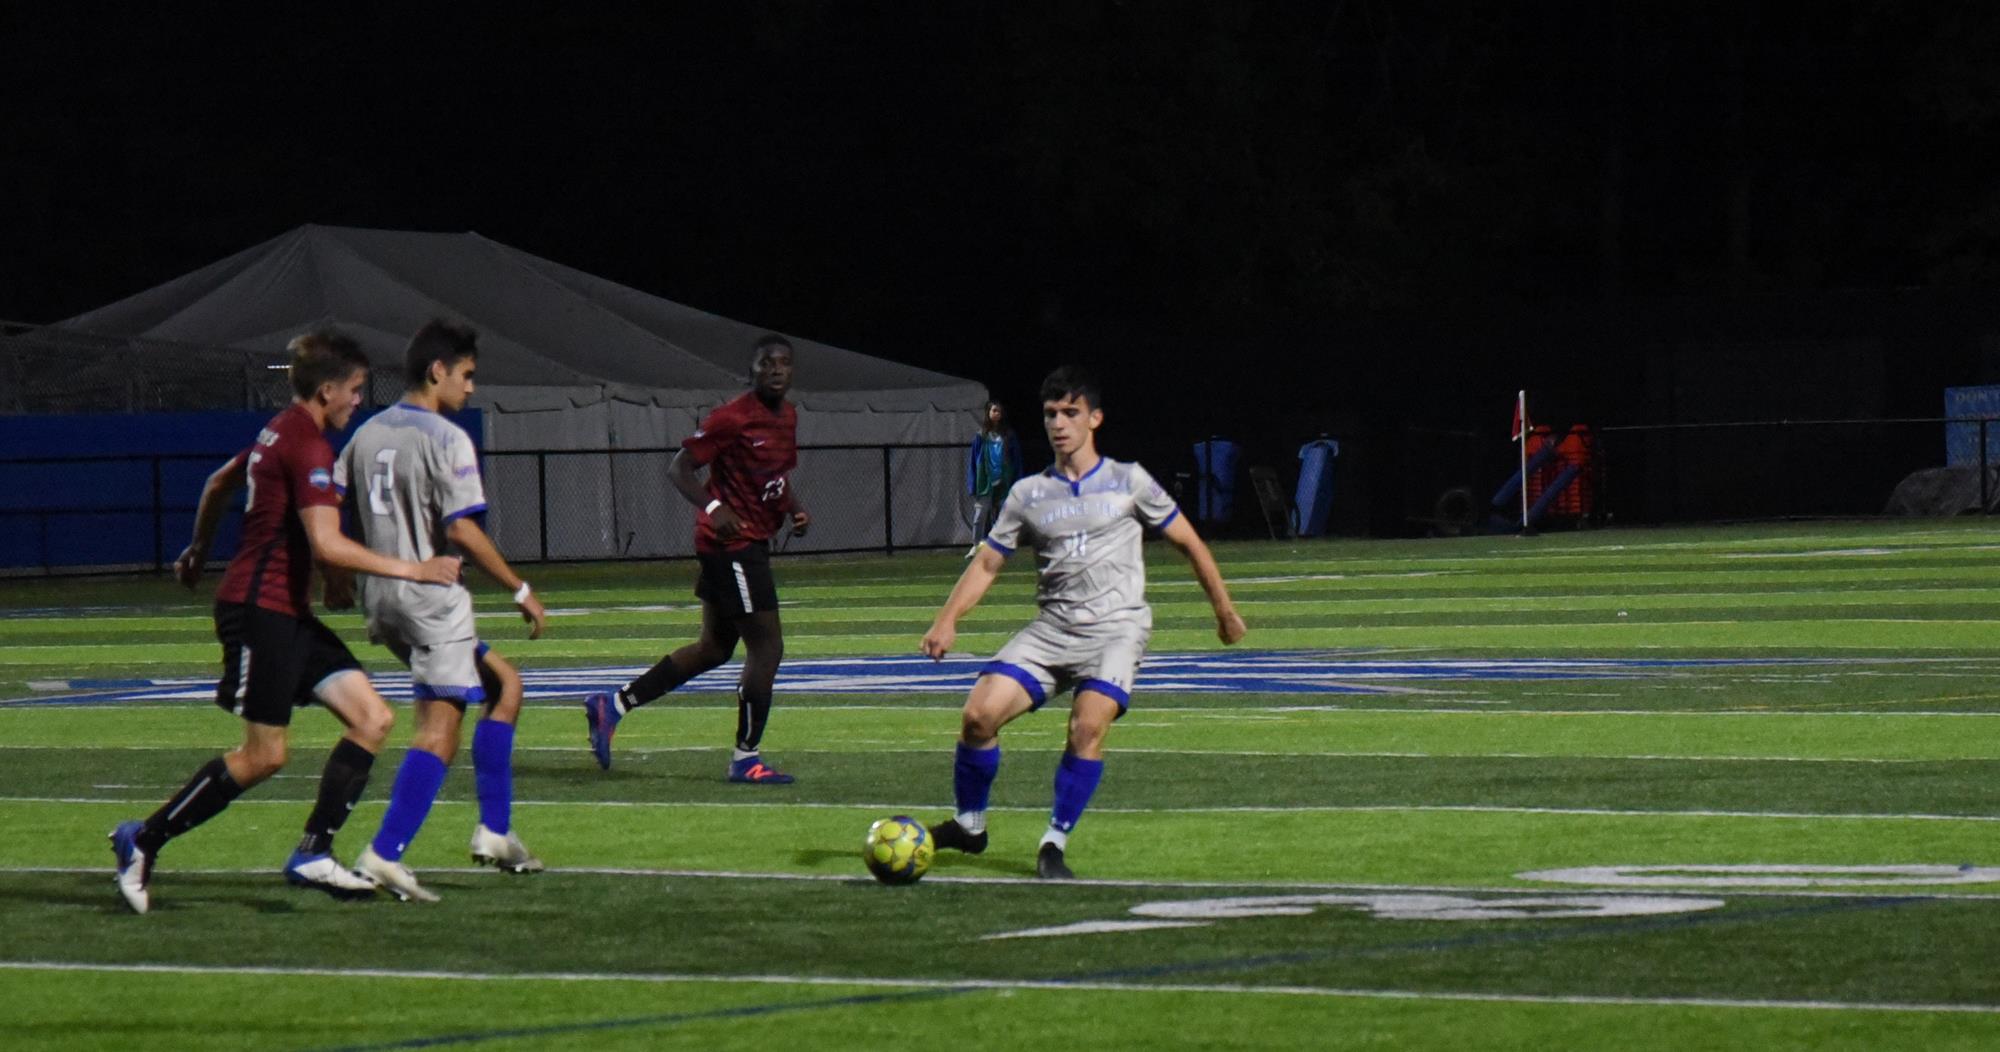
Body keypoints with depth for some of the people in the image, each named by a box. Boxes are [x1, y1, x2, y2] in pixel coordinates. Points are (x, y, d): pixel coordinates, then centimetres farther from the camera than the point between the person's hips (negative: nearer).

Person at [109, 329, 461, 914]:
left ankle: (313, 854, 0)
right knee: (264, 756, -8)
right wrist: (413, 571, -21)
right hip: (260, 609, -10)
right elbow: (326, 545, -25)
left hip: (287, 614, 10)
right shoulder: (309, 447, -16)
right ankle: (144, 840, 4)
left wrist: (200, 549, 48)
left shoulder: (279, 433, 15)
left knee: (372, 718, 1)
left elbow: (219, 482, 32)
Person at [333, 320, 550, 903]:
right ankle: (385, 854, -18)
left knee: (502, 683, 19)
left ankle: (494, 831, 14)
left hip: (381, 594, 9)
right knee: (440, 724, -8)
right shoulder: (445, 439, -11)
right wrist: (521, 591, -12)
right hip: (432, 596, -9)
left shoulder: (367, 434, 12)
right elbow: (460, 530, -18)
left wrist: (339, 582, 24)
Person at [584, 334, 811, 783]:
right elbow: (679, 468, -14)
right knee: (766, 646, -9)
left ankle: (613, 704, 22)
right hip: (731, 541, -10)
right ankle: (746, 758, 0)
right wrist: (713, 508, -30)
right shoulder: (733, 417, -15)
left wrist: (795, 509, 6)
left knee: (714, 648, 15)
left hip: (752, 544, 10)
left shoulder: (787, 417, 11)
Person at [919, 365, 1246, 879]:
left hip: (1116, 628, -3)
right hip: (1052, 629, 3)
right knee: (979, 714, -15)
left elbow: (1189, 543, 12)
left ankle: (1054, 846, -14)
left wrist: (1224, 611, 12)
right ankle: (969, 825, 7)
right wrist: (947, 620, -2)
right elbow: (987, 563, 13)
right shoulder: (1028, 494, 11)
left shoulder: (1128, 482, 5)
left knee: (1088, 726, -26)